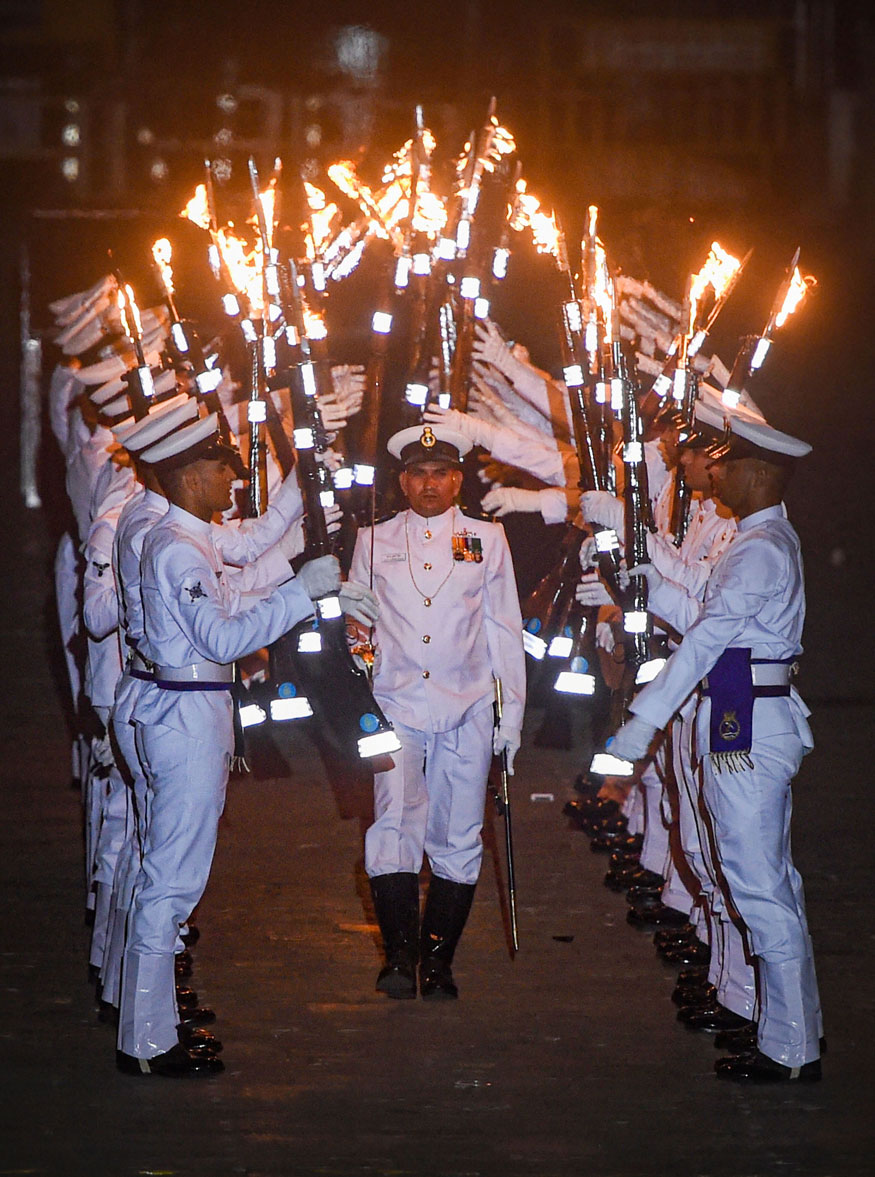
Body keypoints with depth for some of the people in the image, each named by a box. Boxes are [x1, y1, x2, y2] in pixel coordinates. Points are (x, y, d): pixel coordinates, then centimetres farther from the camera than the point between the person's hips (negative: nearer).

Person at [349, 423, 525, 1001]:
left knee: (458, 840, 1)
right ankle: (400, 957, -13)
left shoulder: (487, 539, 11)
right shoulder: (374, 541, 11)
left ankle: (438, 963, 8)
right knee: (393, 829, -15)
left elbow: (505, 630, 11)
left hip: (466, 713, 1)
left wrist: (512, 713, 6)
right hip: (397, 709, 0)